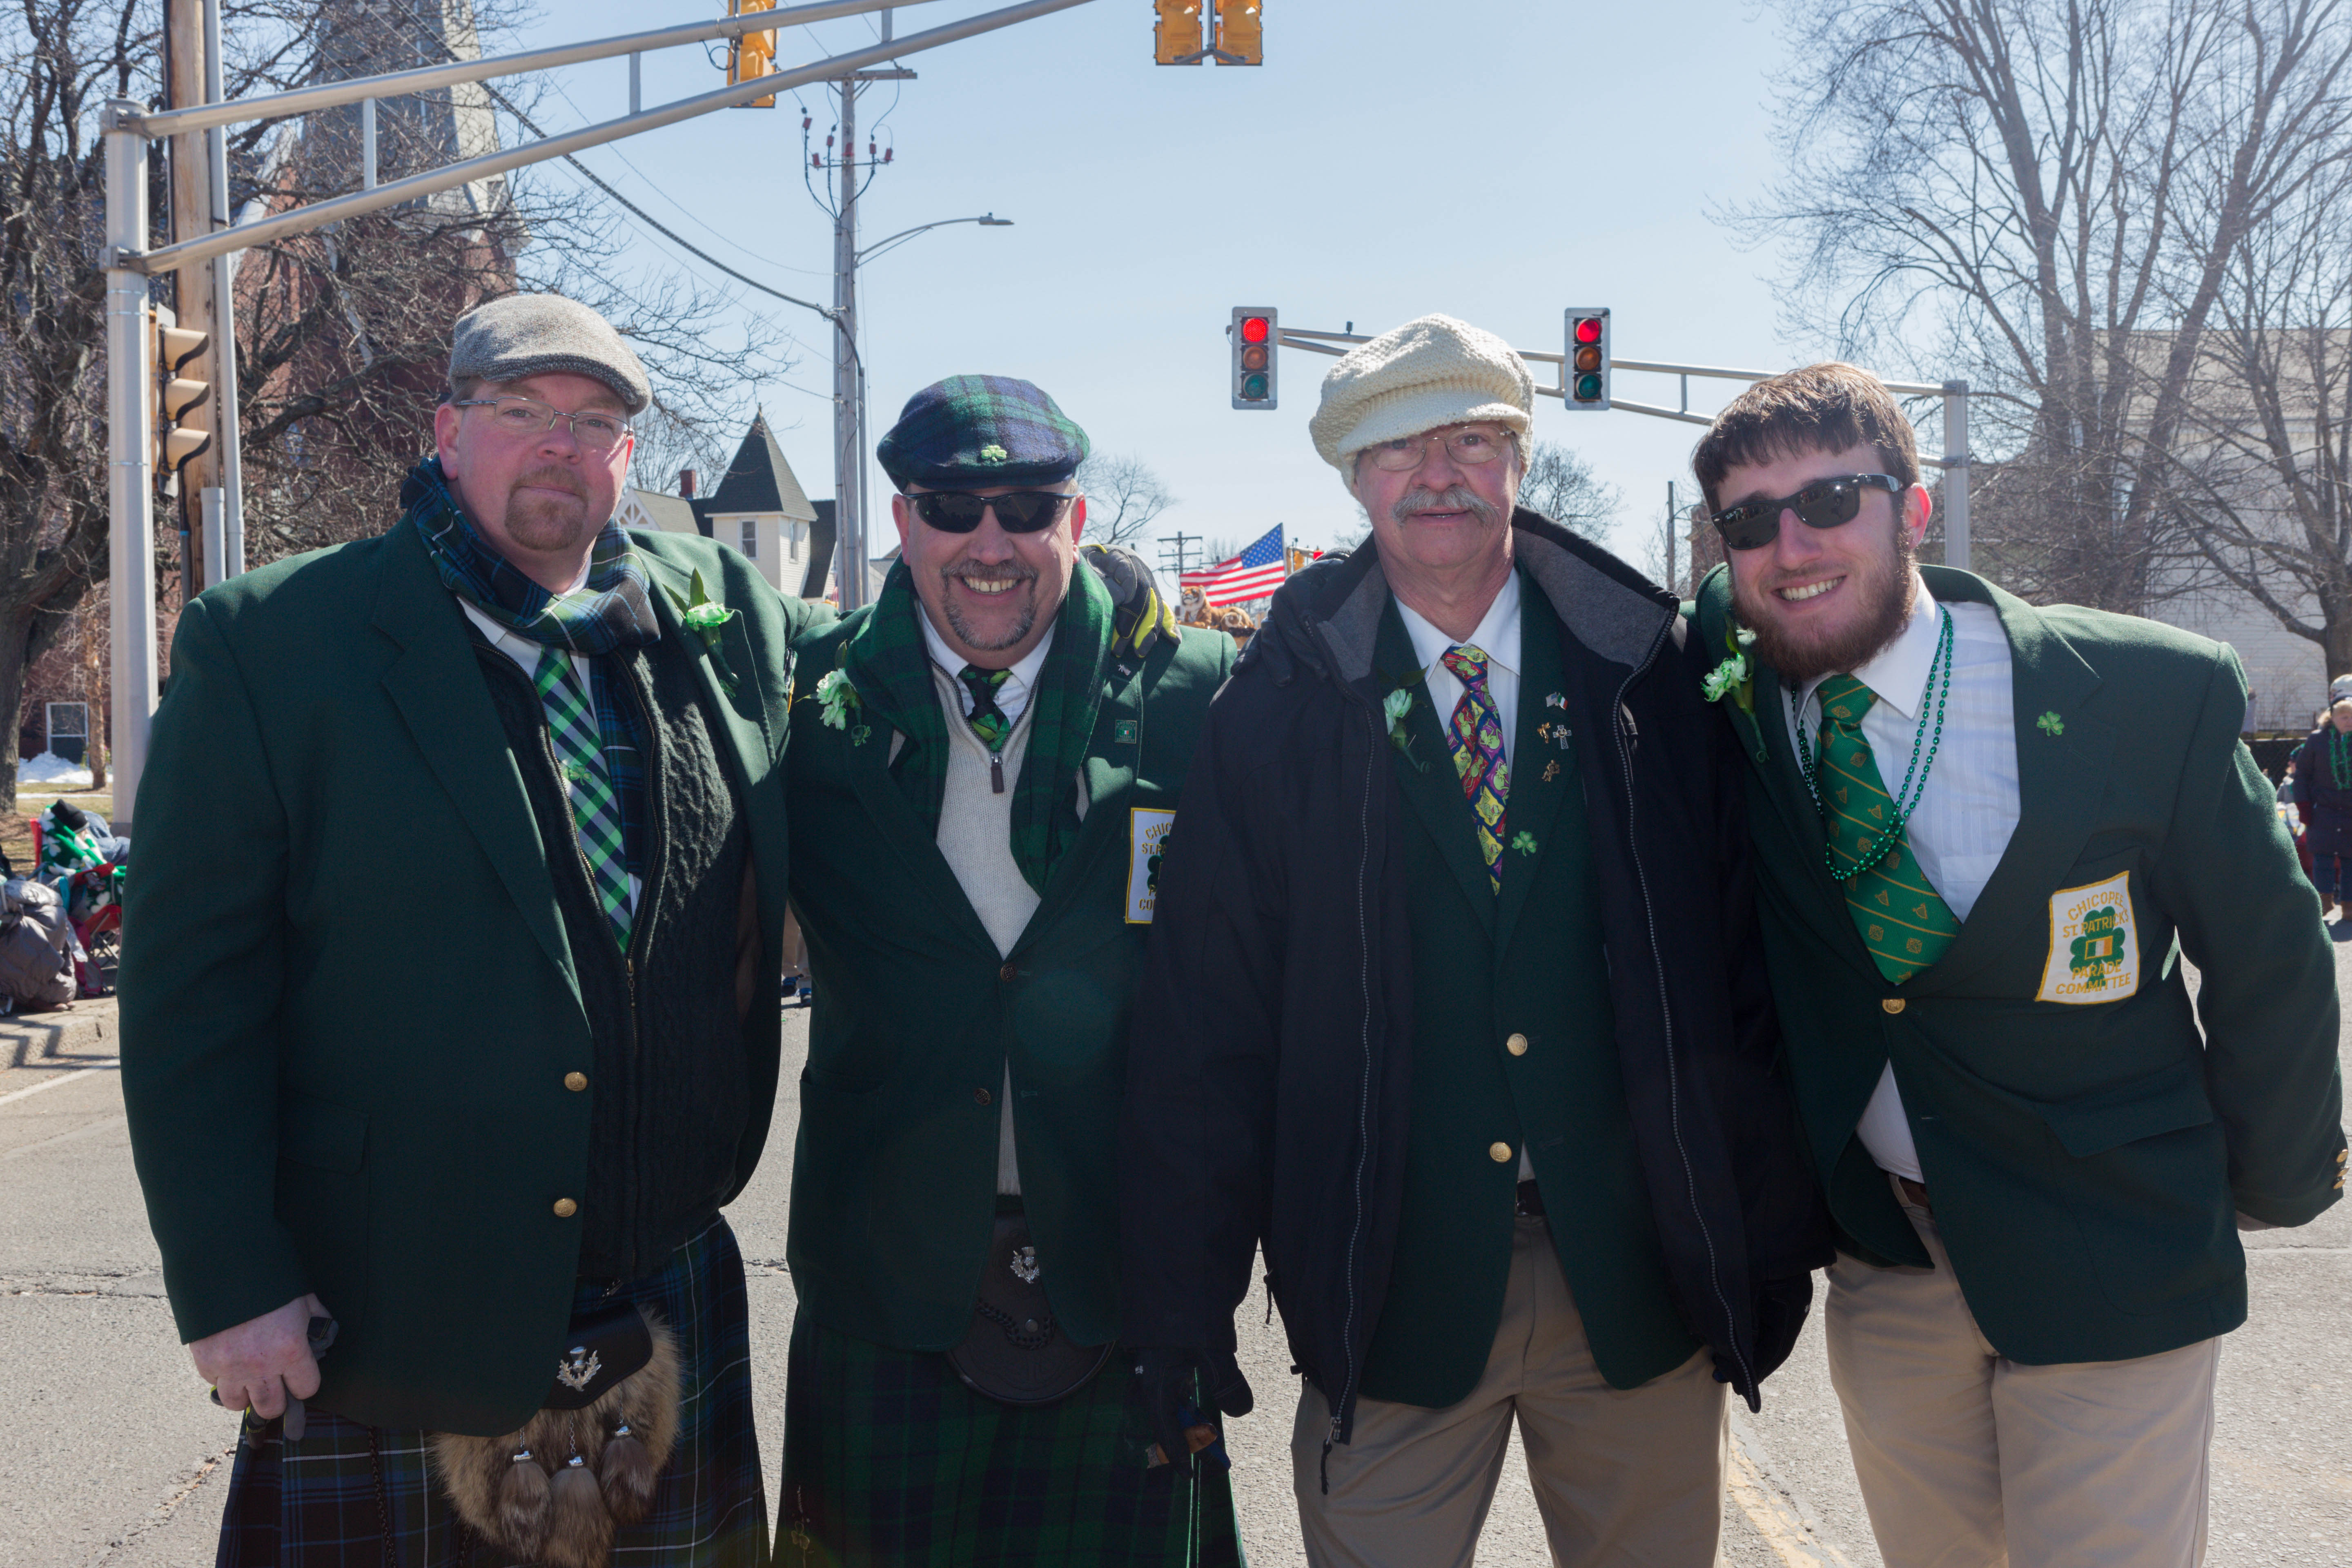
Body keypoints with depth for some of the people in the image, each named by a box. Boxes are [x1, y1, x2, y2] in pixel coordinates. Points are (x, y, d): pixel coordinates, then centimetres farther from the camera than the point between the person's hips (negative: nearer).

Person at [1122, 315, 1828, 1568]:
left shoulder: (1643, 677, 1)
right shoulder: (1280, 705, -3)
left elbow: (1744, 978, 3)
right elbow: (1203, 1020, -4)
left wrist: (1773, 1248, 3)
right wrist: (1183, 1311, -5)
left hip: (1640, 1284, 2)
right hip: (1394, 1286, -1)